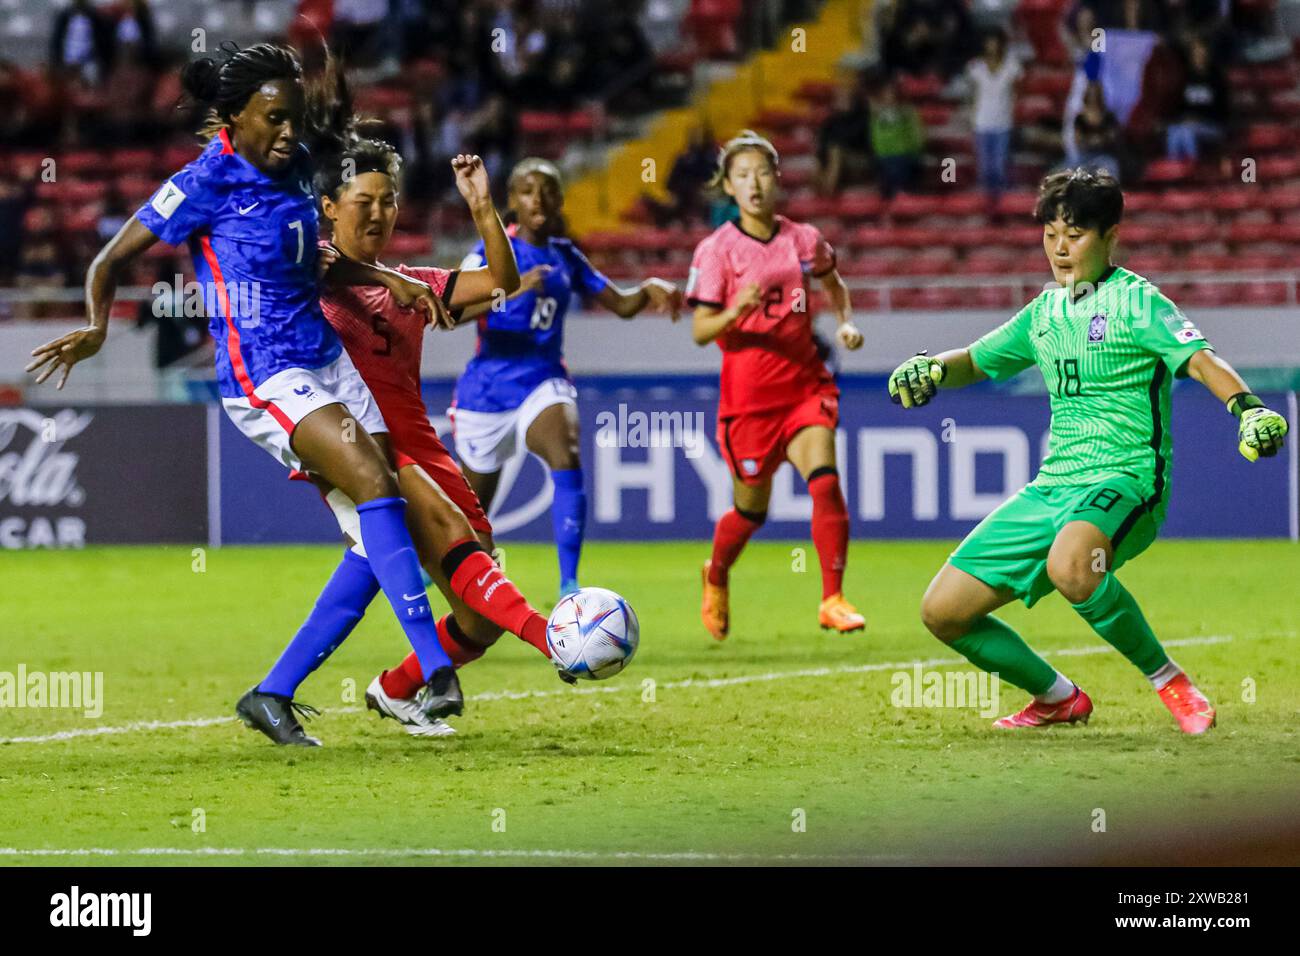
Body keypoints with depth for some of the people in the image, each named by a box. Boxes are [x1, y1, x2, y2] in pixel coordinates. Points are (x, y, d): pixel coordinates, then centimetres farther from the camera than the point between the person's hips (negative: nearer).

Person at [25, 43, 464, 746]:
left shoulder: (294, 166, 9)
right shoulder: (207, 182, -10)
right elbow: (112, 260, -8)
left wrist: (389, 280, 17)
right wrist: (96, 327, -26)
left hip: (326, 360, 8)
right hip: (263, 377, -8)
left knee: (376, 538, 0)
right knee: (374, 483, -27)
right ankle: (436, 670, -31)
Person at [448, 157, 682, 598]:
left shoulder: (566, 256, 6)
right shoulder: (493, 251, -7)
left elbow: (620, 304, 11)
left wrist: (650, 289, -11)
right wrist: (512, 288, -34)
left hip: (544, 382, 2)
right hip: (488, 387, -2)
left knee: (567, 460, -30)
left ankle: (569, 587, -33)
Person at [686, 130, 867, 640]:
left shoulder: (804, 240, 4)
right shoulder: (717, 250, -6)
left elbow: (833, 284, 26)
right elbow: (700, 331, -8)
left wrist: (845, 323, 7)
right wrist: (736, 312, -27)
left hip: (806, 384, 2)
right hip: (748, 396, -2)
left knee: (824, 479, -20)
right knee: (751, 508, 9)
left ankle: (833, 599, -17)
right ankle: (716, 578, 41)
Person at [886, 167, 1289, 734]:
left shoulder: (1135, 301, -4)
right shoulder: (1044, 313, 16)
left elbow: (1199, 359, -17)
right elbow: (976, 361, 29)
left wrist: (1248, 407, -36)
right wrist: (930, 369, 6)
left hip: (1124, 479, -7)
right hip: (1051, 488, 7)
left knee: (1069, 566, -41)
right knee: (943, 611, 1)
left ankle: (1168, 680, -19)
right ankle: (1059, 699, 22)